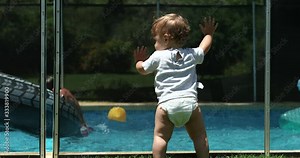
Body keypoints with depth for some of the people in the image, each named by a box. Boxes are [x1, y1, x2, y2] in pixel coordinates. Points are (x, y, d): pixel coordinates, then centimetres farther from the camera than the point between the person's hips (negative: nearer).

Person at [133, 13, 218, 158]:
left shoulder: (158, 56, 10)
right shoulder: (191, 54, 19)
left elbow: (143, 69, 25)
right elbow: (204, 48, 39)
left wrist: (138, 61, 48)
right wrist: (208, 34, 59)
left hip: (167, 103, -2)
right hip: (190, 103, 3)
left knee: (160, 136, -2)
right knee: (200, 137, 9)